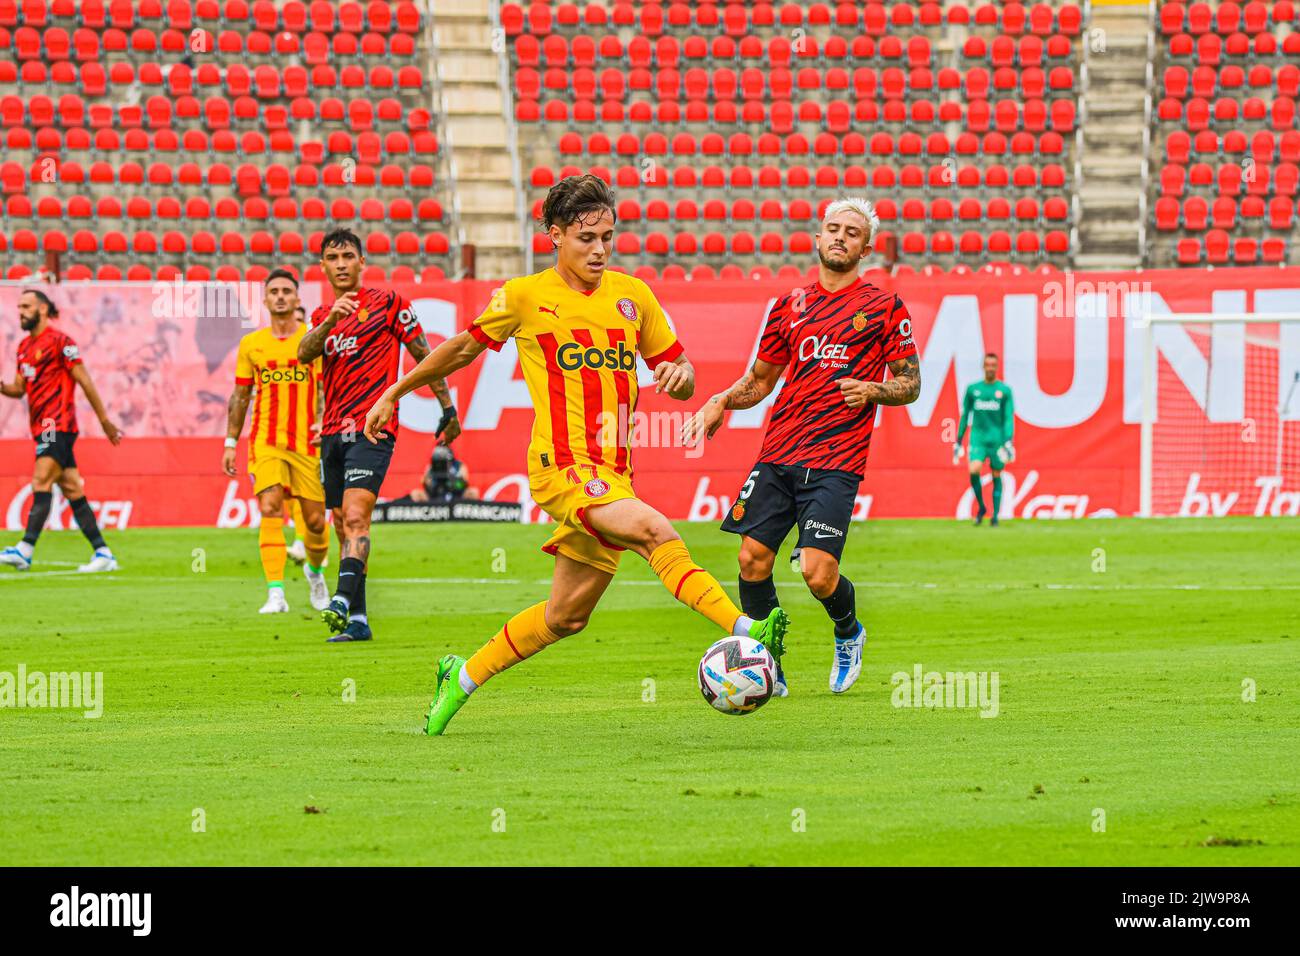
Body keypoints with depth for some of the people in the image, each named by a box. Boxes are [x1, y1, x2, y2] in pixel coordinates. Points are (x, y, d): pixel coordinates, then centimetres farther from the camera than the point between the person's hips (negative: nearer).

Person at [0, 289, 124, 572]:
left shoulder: (59, 341, -8)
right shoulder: (24, 346, 18)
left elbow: (84, 381, -7)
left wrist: (104, 420, -6)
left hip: (57, 424, -8)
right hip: (43, 427, 8)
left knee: (41, 483, -16)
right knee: (72, 491, 6)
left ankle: (25, 550, -24)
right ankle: (103, 554, 7)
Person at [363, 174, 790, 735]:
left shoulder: (632, 295, 12)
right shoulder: (526, 297, 1)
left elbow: (680, 374, 18)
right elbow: (463, 348, 16)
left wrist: (680, 374, -7)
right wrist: (394, 394, 23)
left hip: (613, 472, 6)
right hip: (561, 464, -6)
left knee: (566, 616, 10)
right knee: (656, 531, -30)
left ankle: (462, 677, 28)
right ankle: (744, 631, -42)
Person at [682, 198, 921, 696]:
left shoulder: (883, 306, 4)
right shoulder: (789, 306, 15)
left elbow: (910, 384, 6)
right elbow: (760, 380, 24)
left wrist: (871, 390, -13)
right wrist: (722, 402, 5)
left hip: (836, 463, -4)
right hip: (776, 456, 4)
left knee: (818, 571, -14)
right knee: (753, 558, -5)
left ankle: (849, 635, 19)